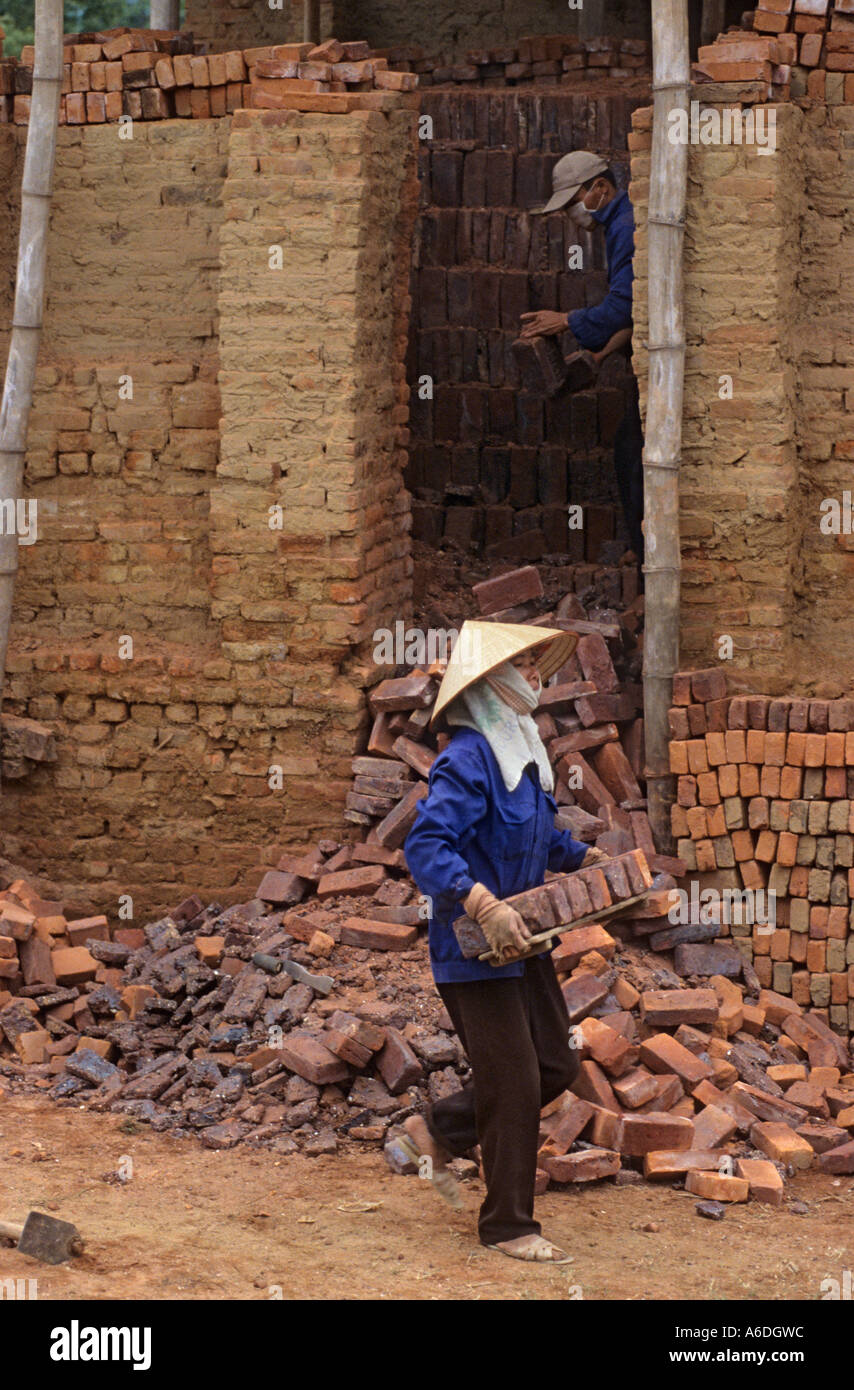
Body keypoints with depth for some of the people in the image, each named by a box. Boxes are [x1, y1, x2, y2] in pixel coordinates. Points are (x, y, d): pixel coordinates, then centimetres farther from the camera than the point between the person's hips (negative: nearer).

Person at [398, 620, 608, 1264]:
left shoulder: (523, 751, 9)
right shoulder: (467, 761, -21)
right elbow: (426, 846, -31)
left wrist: (583, 856, 12)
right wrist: (484, 905, -40)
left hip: (523, 944, 9)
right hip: (475, 952, -9)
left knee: (555, 1065, 13)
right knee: (513, 1083, -3)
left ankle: (437, 1132, 30)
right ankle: (509, 1225, 11)